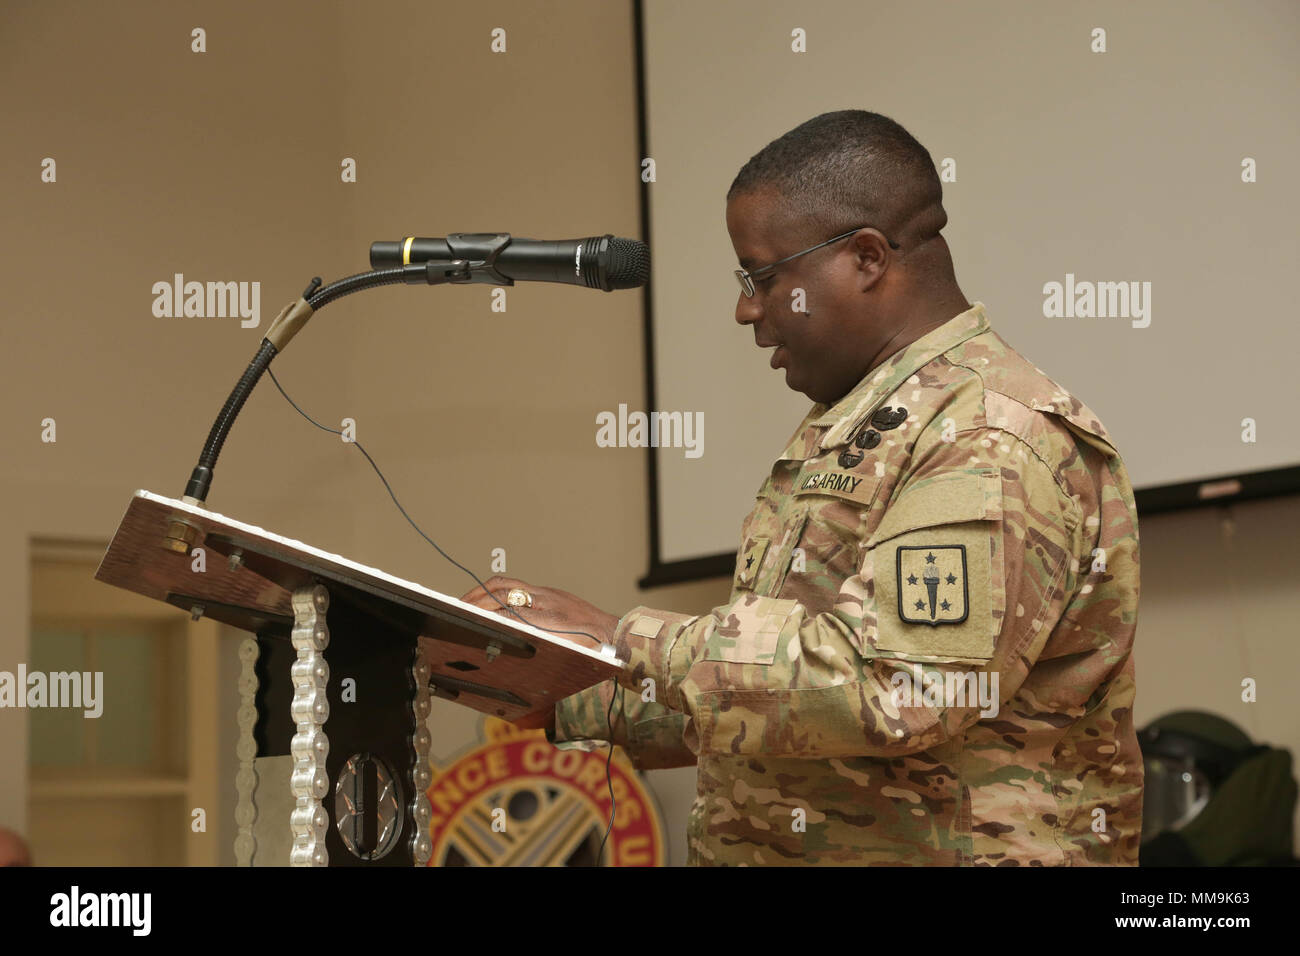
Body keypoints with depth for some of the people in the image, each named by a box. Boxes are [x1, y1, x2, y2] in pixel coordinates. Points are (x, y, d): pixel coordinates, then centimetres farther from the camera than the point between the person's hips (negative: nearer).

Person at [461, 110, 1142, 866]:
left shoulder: (997, 442, -11)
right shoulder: (844, 433, 20)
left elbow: (881, 685, -22)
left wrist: (621, 644, -18)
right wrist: (564, 701, 14)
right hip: (764, 847, 8)